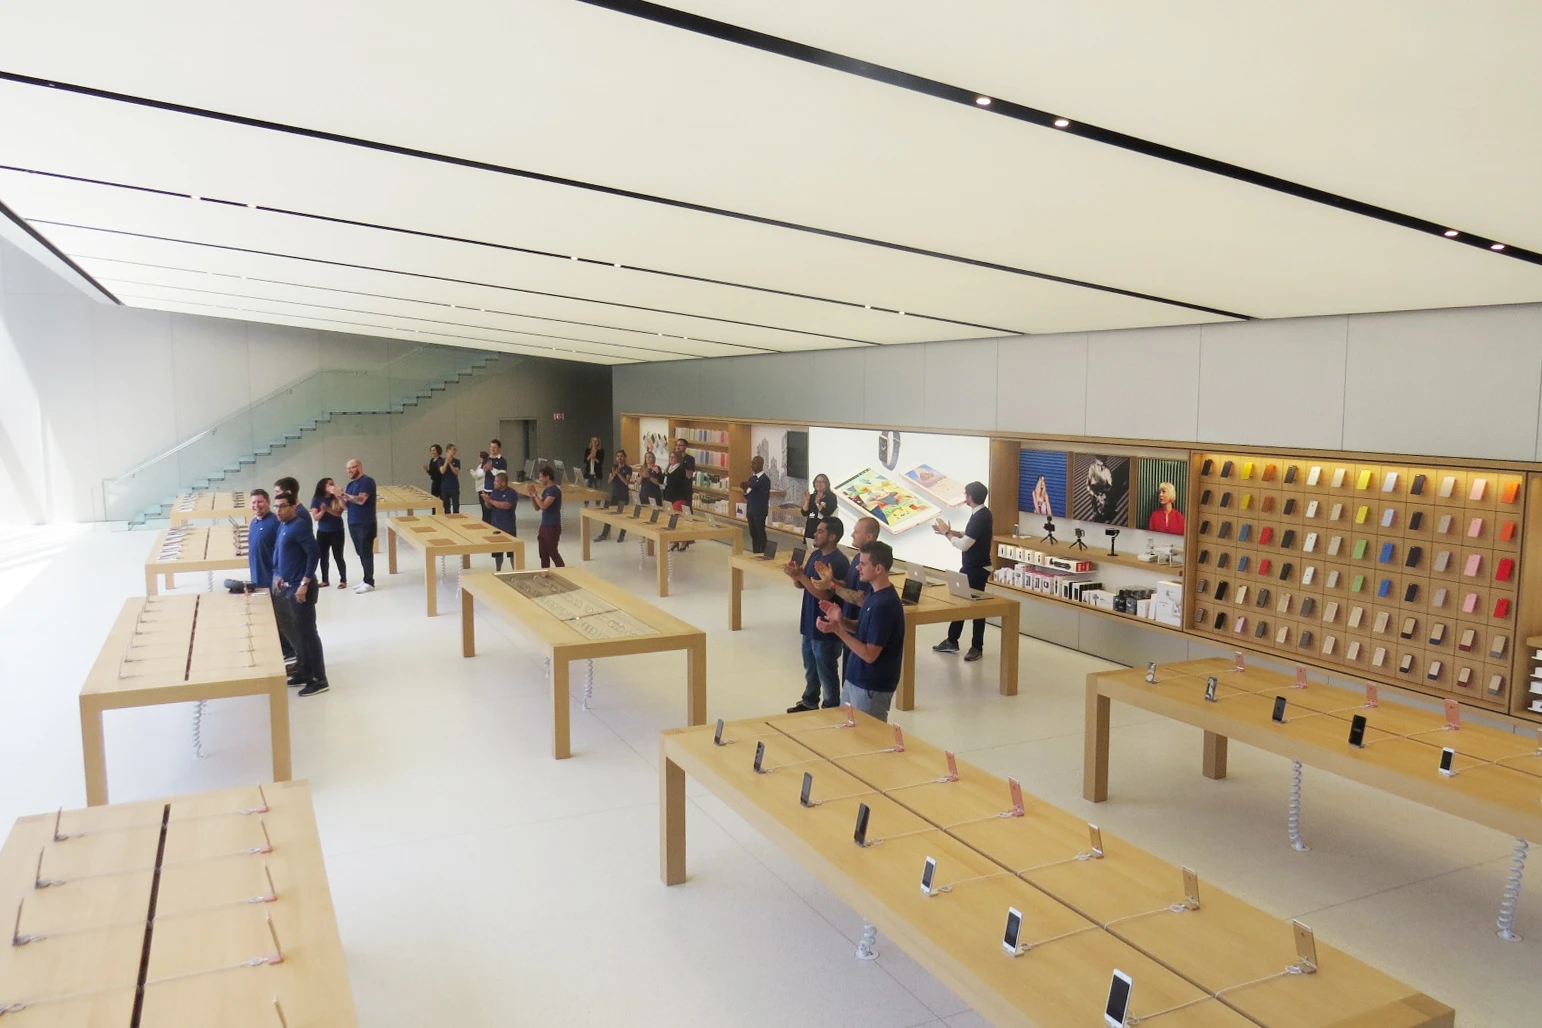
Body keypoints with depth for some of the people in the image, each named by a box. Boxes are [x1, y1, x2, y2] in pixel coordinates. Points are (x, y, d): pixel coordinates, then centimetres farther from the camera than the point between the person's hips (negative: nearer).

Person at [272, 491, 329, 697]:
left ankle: (319, 680, 1)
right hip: (290, 587, 9)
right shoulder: (283, 527, 11)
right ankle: (304, 672, 28)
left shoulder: (299, 526, -17)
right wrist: (281, 576, 14)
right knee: (298, 631, 17)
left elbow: (313, 552, -22)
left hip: (300, 588, -9)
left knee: (307, 633, -5)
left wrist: (304, 583, -23)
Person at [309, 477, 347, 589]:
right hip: (322, 533, 2)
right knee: (323, 557, 9)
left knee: (338, 557, 0)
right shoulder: (317, 499, -3)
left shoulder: (336, 498, -6)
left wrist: (327, 509, -29)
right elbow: (316, 517, -7)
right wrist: (323, 511, -25)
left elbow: (339, 513, -15)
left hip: (337, 532, -2)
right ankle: (325, 581, 20)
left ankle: (343, 580, 7)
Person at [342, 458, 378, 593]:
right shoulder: (351, 484, 14)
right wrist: (341, 496, -7)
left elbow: (361, 500, -22)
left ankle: (369, 583, -3)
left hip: (365, 524, -8)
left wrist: (344, 494, -17)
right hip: (353, 524, 8)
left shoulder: (367, 481, -11)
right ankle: (366, 580, 17)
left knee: (366, 553, -6)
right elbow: (346, 504, 12)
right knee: (360, 553, 11)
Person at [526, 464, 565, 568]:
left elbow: (543, 506, -23)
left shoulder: (554, 490, -16)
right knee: (543, 553, 11)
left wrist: (534, 494, -14)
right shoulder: (546, 490, 11)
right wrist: (531, 494, 2)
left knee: (552, 553, -4)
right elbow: (537, 507, 14)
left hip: (553, 527, -9)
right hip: (544, 526, 9)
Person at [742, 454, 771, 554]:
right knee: (753, 534, 10)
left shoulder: (765, 479, -11)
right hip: (751, 511, 7)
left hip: (760, 512, -7)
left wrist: (749, 492, -14)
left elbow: (765, 497, -16)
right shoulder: (751, 478, 12)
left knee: (761, 534, -3)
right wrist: (746, 491, -7)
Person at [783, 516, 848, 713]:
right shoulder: (815, 555, 6)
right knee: (810, 668, 22)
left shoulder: (839, 562, -22)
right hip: (810, 622, 9)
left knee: (826, 672, 5)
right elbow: (801, 585, 11)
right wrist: (795, 574, -11)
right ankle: (809, 703, 38)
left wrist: (800, 575, -28)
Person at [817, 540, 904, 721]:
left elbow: (870, 654, -24)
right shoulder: (873, 591, 3)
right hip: (854, 678, 9)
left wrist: (837, 630, -23)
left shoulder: (885, 604, -26)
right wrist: (841, 620, -4)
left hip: (872, 687, -9)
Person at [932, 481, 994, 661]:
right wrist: (949, 531, 5)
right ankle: (952, 641, 26)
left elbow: (964, 544, -27)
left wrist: (947, 533, -13)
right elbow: (968, 536, 14)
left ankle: (977, 647, 12)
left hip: (977, 569, -10)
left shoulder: (980, 517, -25)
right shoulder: (981, 513, 8)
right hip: (971, 567, 10)